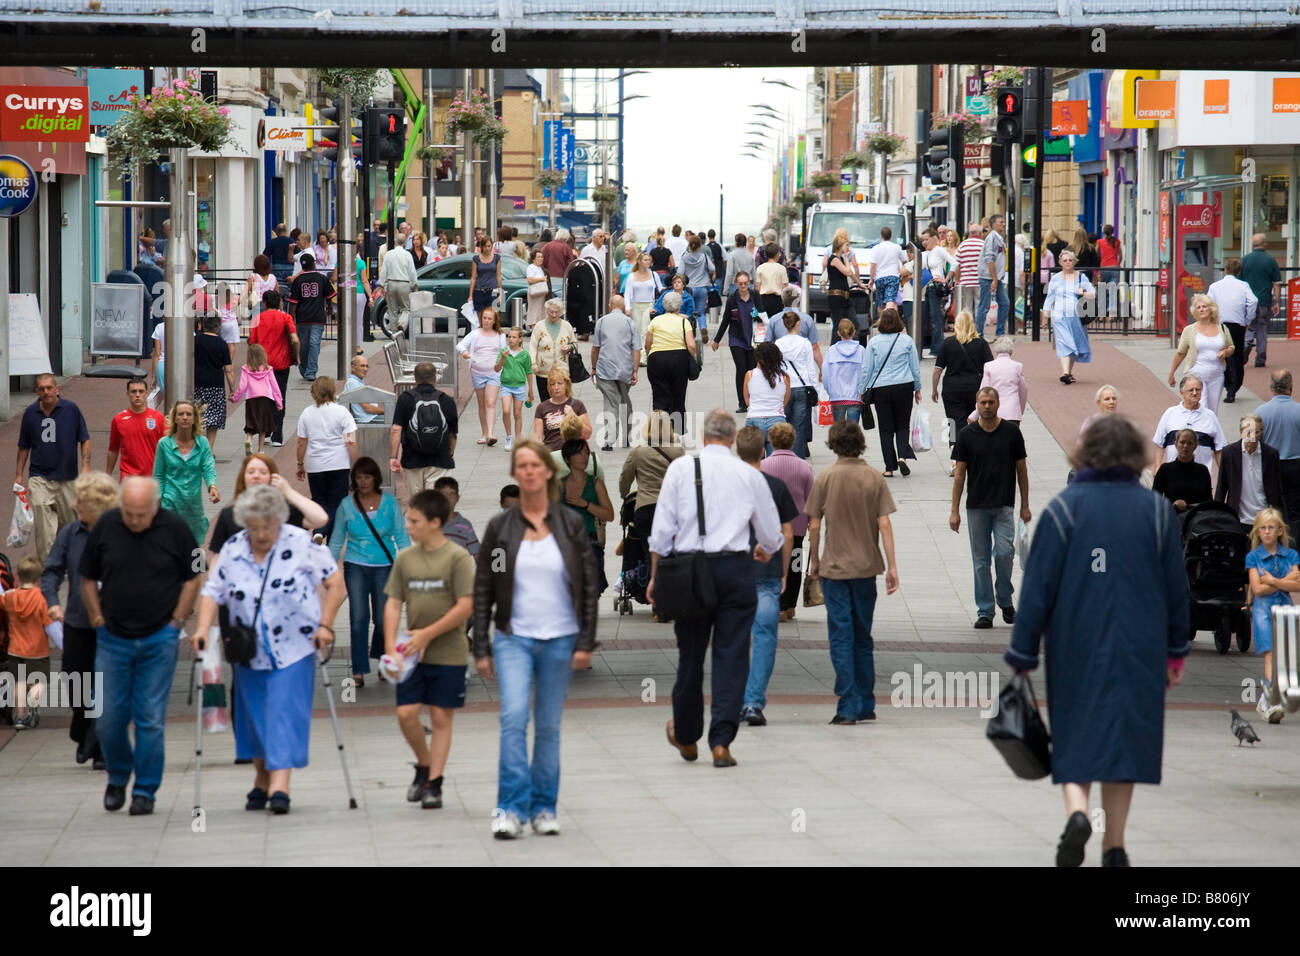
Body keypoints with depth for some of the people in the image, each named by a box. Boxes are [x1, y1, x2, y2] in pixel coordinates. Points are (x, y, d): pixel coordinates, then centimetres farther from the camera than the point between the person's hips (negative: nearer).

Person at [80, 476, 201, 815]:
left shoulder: (174, 528, -5)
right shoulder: (106, 526, -1)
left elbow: (192, 579, 3)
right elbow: (88, 579, 9)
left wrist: (175, 622, -2)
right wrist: (97, 618, 3)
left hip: (159, 639, -2)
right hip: (113, 640, 2)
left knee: (150, 719, -1)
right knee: (109, 718, 2)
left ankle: (145, 790, 8)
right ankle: (117, 777, 26)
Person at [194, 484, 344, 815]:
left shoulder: (301, 544, -9)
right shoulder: (232, 550, 1)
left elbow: (335, 582, -4)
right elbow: (213, 592, 1)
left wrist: (325, 625, -12)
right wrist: (203, 628, -15)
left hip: (293, 651, -4)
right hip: (248, 652, 4)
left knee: (285, 715, -11)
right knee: (254, 716, 11)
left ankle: (279, 786, -17)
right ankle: (261, 781, 26)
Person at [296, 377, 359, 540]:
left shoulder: (306, 414, 2)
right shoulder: (342, 412, -5)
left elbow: (301, 443, 6)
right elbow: (351, 443, -8)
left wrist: (300, 465, 18)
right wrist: (355, 467, -1)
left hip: (315, 467, 2)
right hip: (339, 465, -2)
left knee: (319, 502, 13)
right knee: (336, 505, 3)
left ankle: (319, 533, -11)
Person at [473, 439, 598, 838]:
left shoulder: (570, 525, 2)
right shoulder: (500, 527, 2)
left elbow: (589, 586, 3)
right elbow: (483, 590, 5)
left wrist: (586, 643, -4)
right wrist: (481, 649, 1)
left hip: (560, 639, 1)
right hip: (514, 637, -1)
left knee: (549, 726, 6)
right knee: (514, 716, -17)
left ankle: (544, 808, 16)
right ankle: (511, 808, -17)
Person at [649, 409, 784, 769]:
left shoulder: (680, 469, 2)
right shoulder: (749, 475, 3)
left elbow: (662, 530, 0)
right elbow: (772, 534, 12)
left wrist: (655, 576, 8)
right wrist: (765, 550, 34)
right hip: (734, 569, -1)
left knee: (690, 654, 12)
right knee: (731, 656, 1)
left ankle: (686, 736, 27)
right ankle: (721, 741, -7)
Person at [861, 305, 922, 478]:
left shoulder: (874, 343, -2)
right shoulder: (907, 340, -1)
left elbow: (866, 370, 1)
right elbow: (915, 367, 5)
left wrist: (862, 391, 10)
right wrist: (917, 388, 17)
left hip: (880, 389, 0)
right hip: (904, 386, 0)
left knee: (886, 429, 5)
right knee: (902, 425, 11)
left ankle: (889, 467, 3)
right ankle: (902, 456, -12)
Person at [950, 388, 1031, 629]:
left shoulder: (1011, 432, 1)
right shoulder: (967, 435, 0)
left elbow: (1021, 470, 8)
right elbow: (959, 474, 2)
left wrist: (1025, 505, 5)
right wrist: (955, 511, -2)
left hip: (1004, 506, -1)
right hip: (976, 507, 1)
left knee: (1004, 553, -13)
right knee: (981, 559, 3)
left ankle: (1005, 600, 9)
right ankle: (985, 611, 10)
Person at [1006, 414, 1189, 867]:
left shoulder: (1064, 508, -5)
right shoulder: (1157, 510, 0)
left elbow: (1038, 588, -6)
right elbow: (1176, 587, 6)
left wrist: (1022, 656, -1)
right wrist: (1176, 650, 17)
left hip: (1075, 647, -1)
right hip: (1139, 652, 1)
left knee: (1075, 738, 9)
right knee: (1125, 739, 10)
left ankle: (1077, 810, -18)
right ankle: (1114, 846, 9)